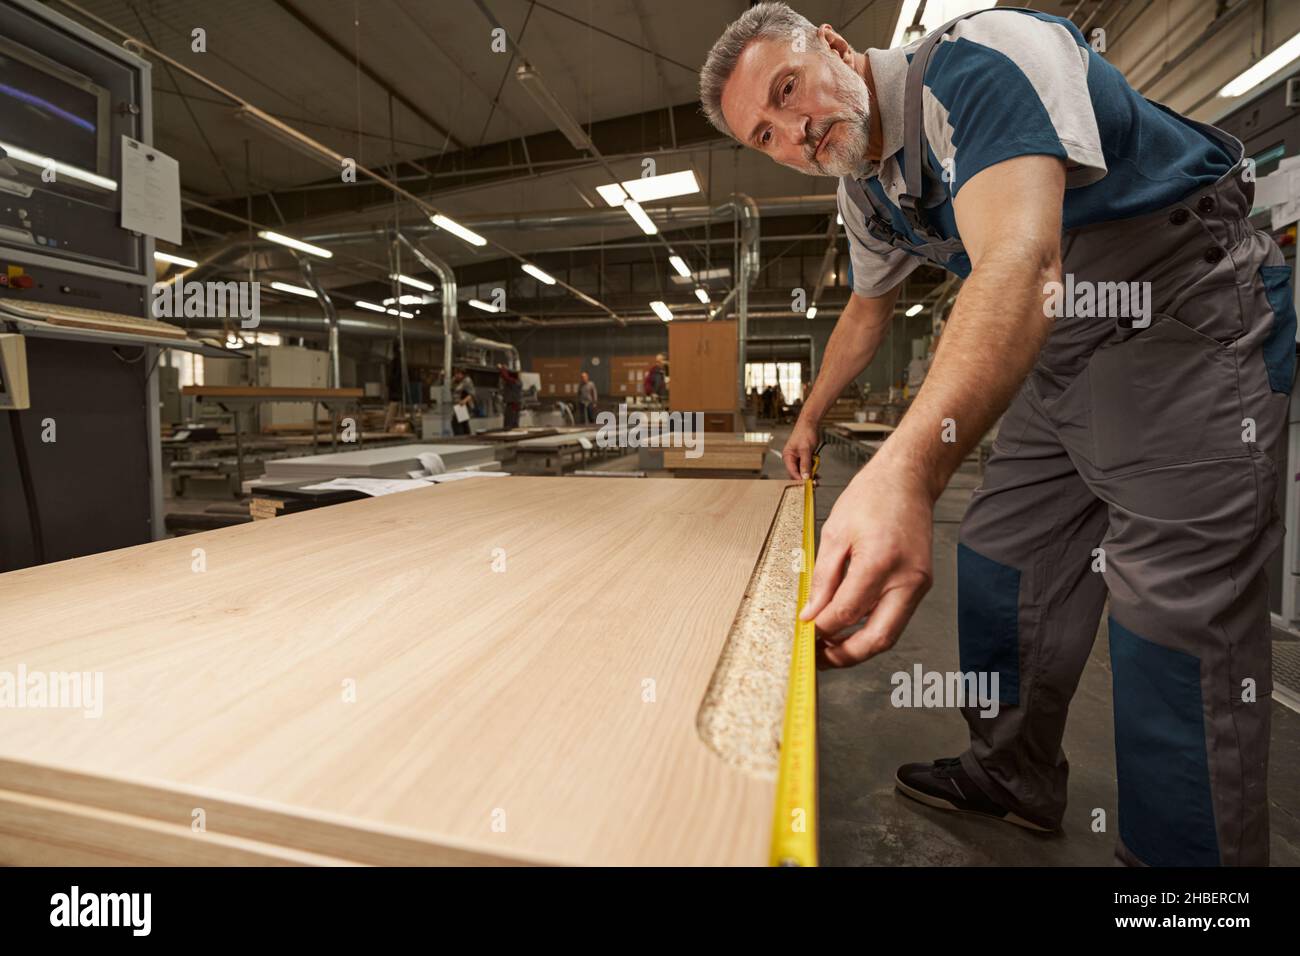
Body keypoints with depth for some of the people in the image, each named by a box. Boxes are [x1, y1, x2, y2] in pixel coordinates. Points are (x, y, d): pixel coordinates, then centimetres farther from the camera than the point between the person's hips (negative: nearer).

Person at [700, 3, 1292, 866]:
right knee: (1000, 567, 8)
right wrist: (810, 420, 25)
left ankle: (1185, 849, 7)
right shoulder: (865, 189, 5)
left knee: (1179, 615, -12)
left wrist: (904, 468, -54)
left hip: (1191, 318, -8)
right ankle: (1016, 776, 26)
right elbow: (868, 311, 20)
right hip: (1065, 350, 8)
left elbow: (1018, 262, -40)